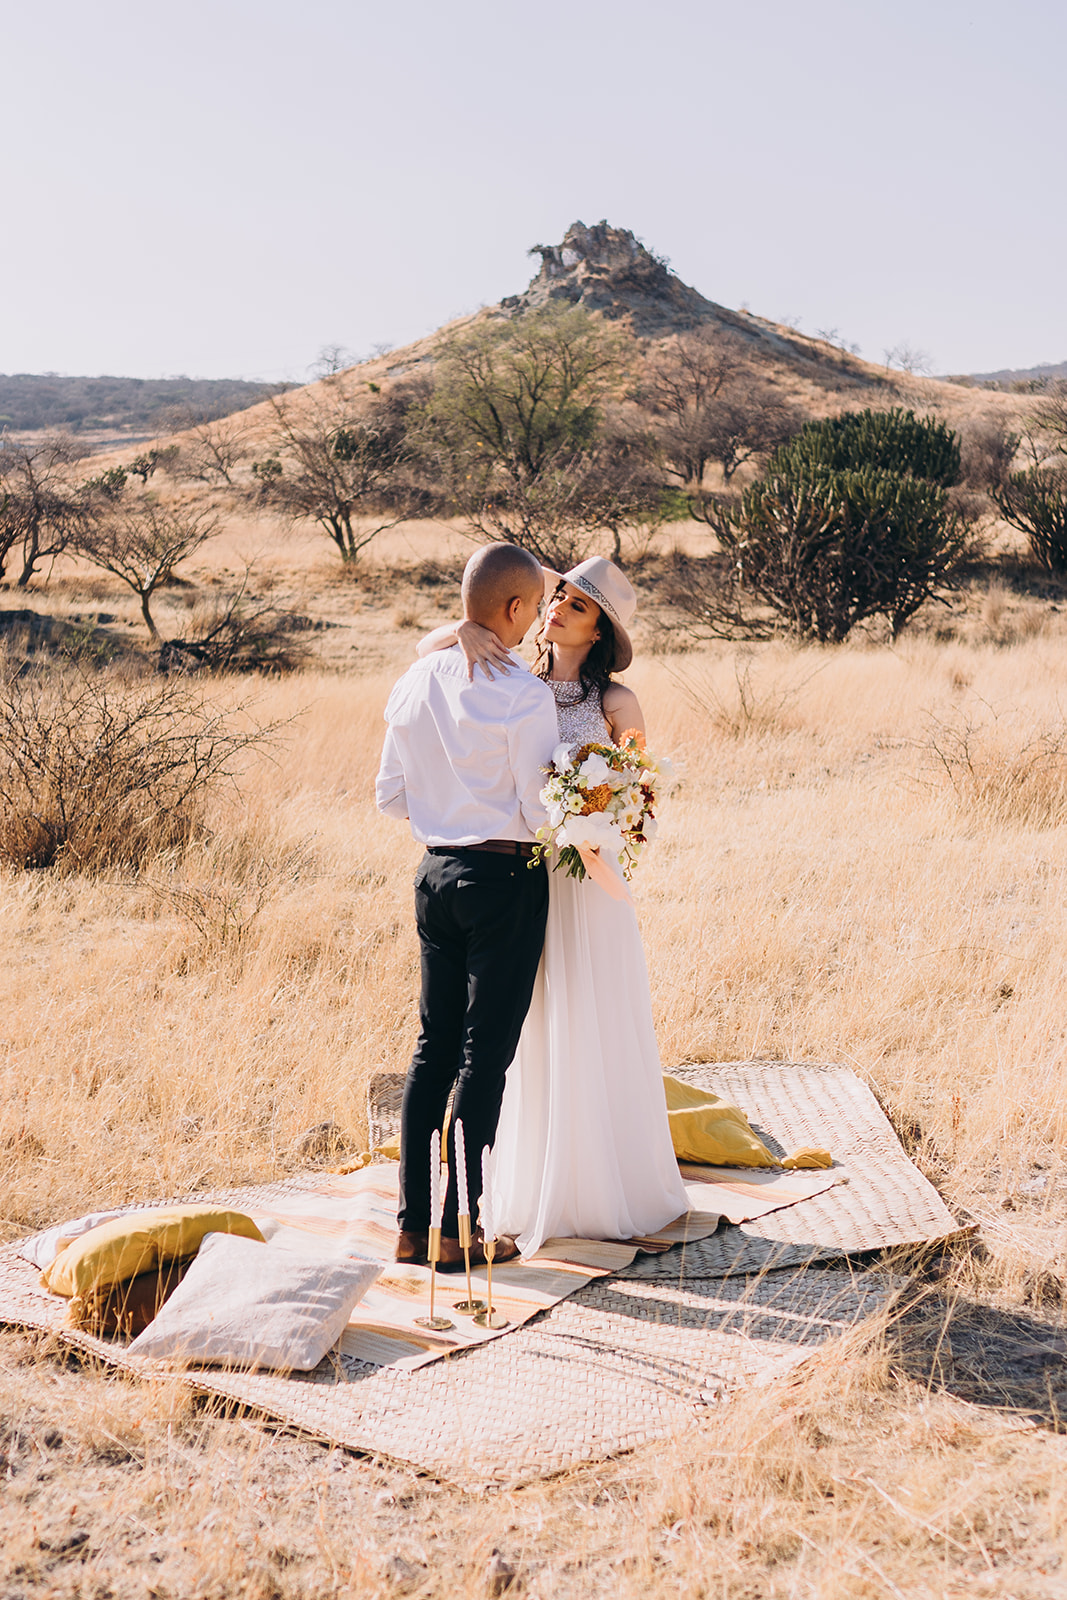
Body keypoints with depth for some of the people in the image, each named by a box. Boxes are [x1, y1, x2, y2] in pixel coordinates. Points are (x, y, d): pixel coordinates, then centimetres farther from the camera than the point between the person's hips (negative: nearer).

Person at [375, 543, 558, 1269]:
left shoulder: (417, 681, 5)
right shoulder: (525, 695, -15)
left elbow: (391, 796, 9)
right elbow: (542, 810, -15)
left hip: (436, 870, 6)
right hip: (505, 877, -6)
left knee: (434, 1046, 13)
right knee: (486, 1053, 2)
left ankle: (412, 1224, 18)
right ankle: (460, 1231, 7)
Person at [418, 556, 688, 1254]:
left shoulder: (615, 701, -3)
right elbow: (424, 651, 3)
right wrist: (463, 630, -18)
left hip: (588, 882, -3)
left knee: (596, 1033, 3)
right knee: (529, 1035, 9)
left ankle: (609, 1186, 17)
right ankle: (537, 1189, 22)